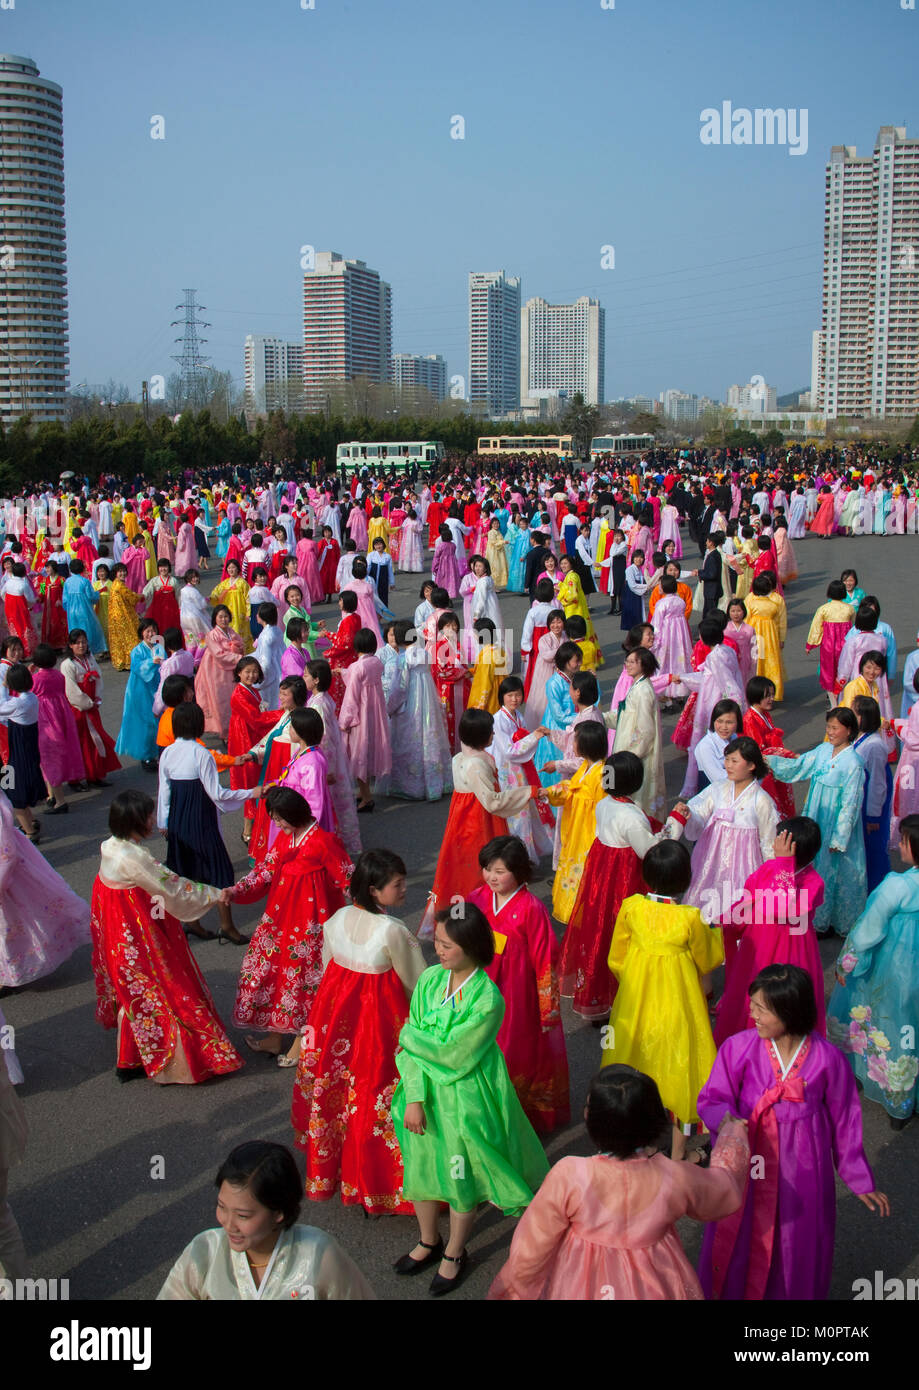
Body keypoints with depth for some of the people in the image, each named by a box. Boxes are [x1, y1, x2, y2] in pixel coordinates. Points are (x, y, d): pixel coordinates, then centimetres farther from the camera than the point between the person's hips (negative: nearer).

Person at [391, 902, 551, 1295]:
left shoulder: (487, 999, -24)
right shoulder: (430, 979, -9)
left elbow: (453, 1055, -23)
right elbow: (410, 1047, -6)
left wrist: (409, 1037, -11)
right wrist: (414, 1098, -14)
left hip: (465, 1098, -5)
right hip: (425, 1090, 5)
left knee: (461, 1177, 13)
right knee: (419, 1168, 19)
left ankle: (454, 1254, 38)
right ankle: (428, 1242, 45)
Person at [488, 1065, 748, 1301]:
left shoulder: (568, 1177, -30)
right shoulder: (675, 1178, -22)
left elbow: (529, 1252, -17)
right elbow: (727, 1187, 1)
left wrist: (510, 1291, 4)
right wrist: (733, 1134, 19)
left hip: (580, 1289, -2)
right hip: (655, 1289, 2)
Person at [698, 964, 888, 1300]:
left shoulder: (827, 1058, -11)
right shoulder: (739, 1048, -12)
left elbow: (845, 1121, 1)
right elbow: (712, 1100, -6)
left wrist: (860, 1181, 9)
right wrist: (726, 1118, -30)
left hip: (802, 1173, 0)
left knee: (798, 1252, 14)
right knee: (741, 1241, 13)